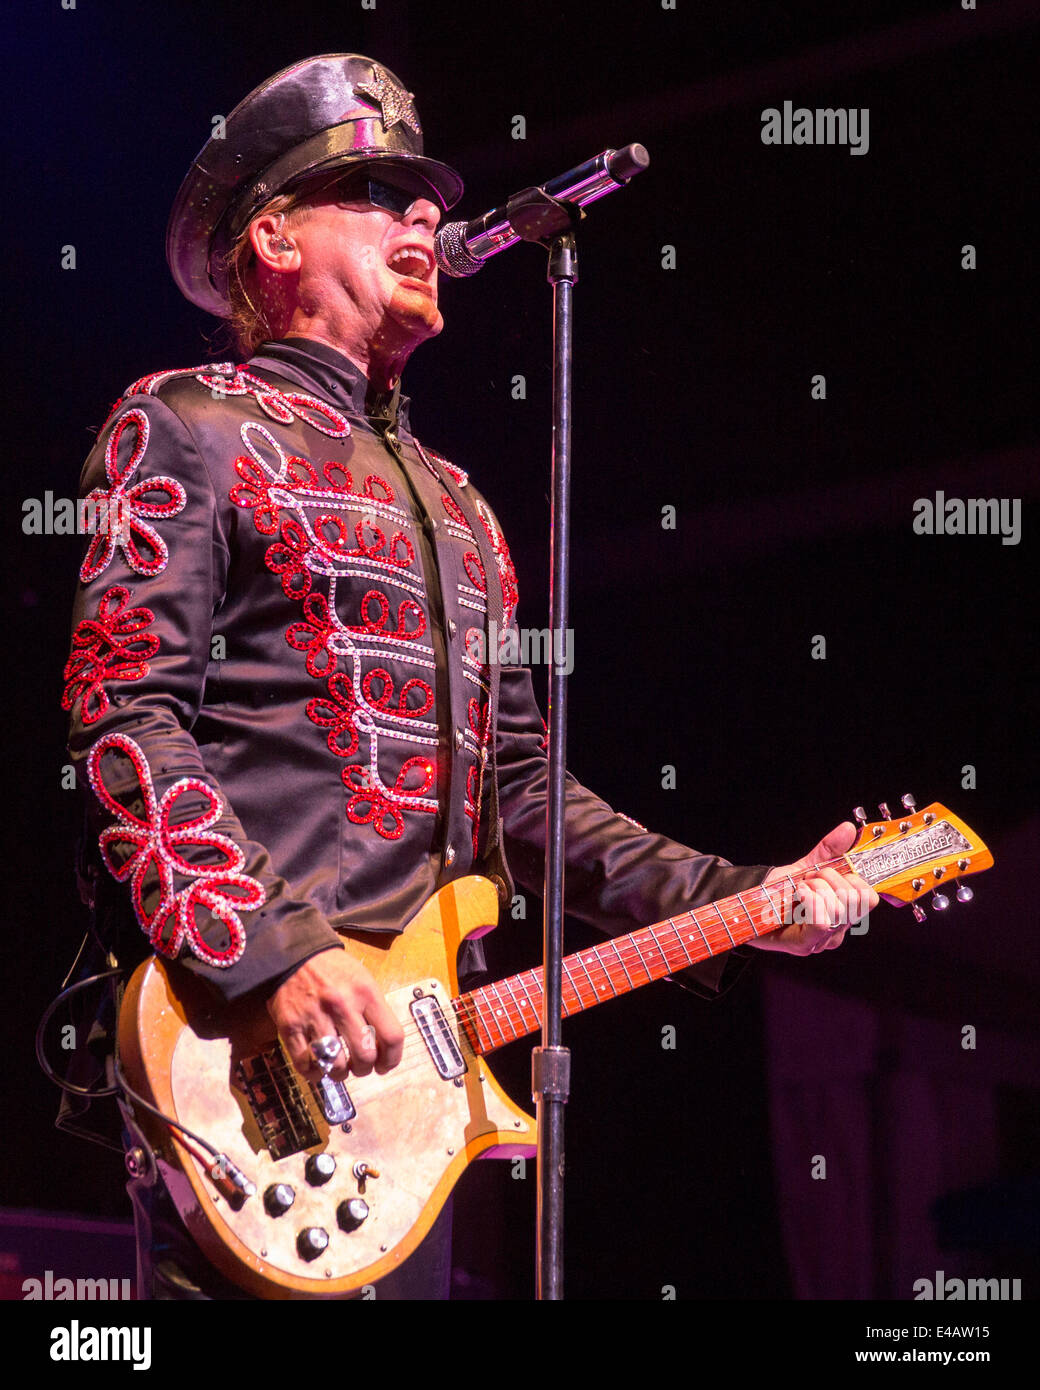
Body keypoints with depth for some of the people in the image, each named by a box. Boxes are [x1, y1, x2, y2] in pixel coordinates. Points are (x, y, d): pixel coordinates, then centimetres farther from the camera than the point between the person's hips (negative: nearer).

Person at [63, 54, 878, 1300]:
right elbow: (126, 714, -10)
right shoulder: (187, 427, 3)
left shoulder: (452, 504, 26)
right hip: (243, 1046, -7)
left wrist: (734, 904, 12)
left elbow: (517, 783, 25)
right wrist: (275, 955, -23)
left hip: (409, 1036, 8)